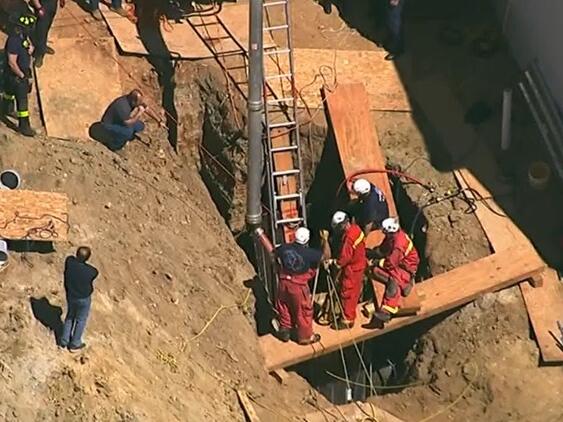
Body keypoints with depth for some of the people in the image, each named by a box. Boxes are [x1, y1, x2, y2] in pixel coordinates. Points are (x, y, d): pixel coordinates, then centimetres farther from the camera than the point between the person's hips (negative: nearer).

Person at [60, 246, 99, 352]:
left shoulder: (69, 261, -25)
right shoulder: (92, 272, -33)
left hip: (70, 296, 4)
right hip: (83, 299, -4)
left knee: (70, 316, 28)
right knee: (81, 320, 20)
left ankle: (64, 340, 42)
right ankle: (74, 344, 37)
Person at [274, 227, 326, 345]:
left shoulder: (284, 248, -10)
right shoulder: (309, 253, -22)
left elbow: (273, 252, 11)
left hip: (284, 282, 5)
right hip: (299, 286, -5)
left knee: (284, 308, 22)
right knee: (304, 311, 14)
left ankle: (284, 332, 38)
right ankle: (306, 337, 28)